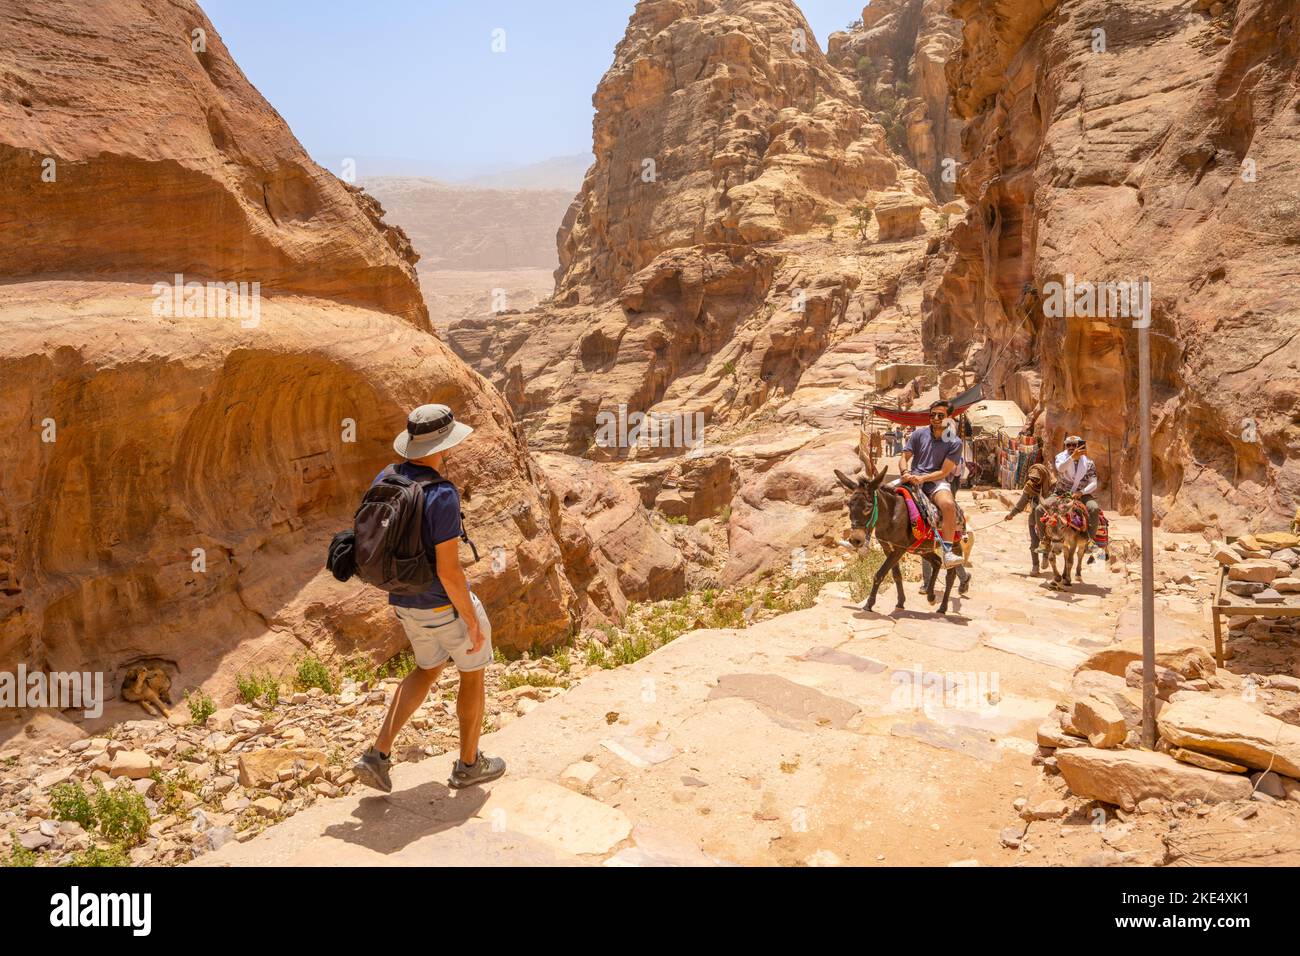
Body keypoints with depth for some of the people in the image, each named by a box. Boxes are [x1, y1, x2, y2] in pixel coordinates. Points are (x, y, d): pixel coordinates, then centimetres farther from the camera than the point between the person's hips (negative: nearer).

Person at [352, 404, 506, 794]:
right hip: (447, 604, -7)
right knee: (473, 672, 18)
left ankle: (378, 756, 20)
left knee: (428, 670, 28)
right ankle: (469, 764, 34)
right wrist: (473, 623, -16)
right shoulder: (442, 496, -30)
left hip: (405, 601, 7)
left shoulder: (385, 479, -5)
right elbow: (449, 570, -28)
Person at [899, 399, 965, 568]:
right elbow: (904, 458, 10)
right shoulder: (919, 434, 9)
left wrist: (923, 478, -21)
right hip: (914, 478, 3)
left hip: (937, 481, -2)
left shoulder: (955, 443, 2)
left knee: (948, 504, -35)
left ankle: (947, 553, -33)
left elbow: (944, 472, -5)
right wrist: (905, 472, -13)